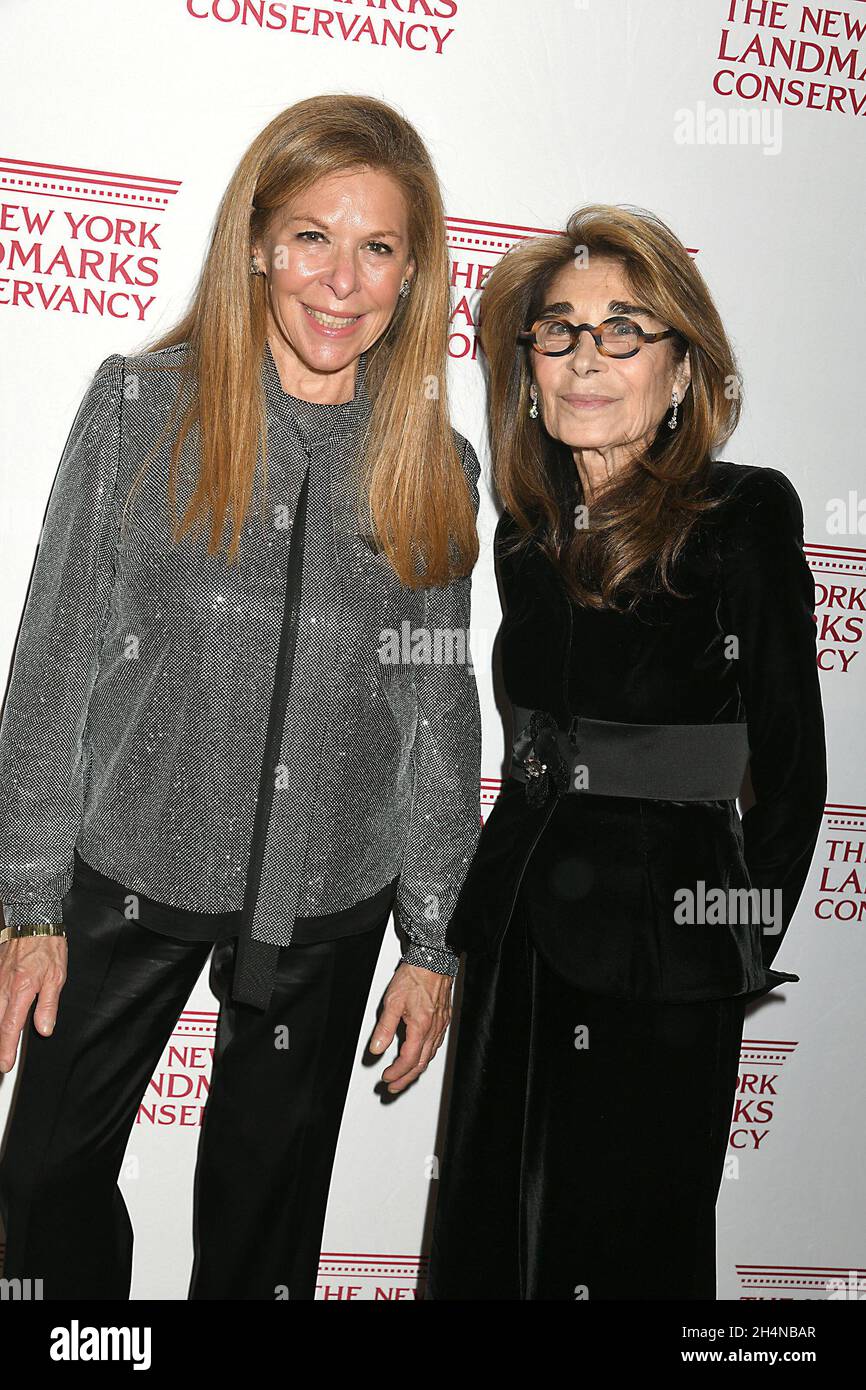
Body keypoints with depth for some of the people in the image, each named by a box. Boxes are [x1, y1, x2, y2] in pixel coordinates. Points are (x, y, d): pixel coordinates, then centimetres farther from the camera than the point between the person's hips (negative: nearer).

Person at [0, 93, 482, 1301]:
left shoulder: (435, 466, -1)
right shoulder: (142, 405, -6)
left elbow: (440, 714, 3)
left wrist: (436, 942, 4)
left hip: (329, 902, 1)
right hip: (130, 874, 0)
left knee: (267, 1206, 17)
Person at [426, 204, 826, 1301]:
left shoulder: (744, 516, -11)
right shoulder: (527, 533, 7)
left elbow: (792, 767, -6)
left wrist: (743, 950, -1)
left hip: (663, 933, -5)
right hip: (519, 923, 6)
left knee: (630, 1249, 11)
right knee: (488, 1239, 18)